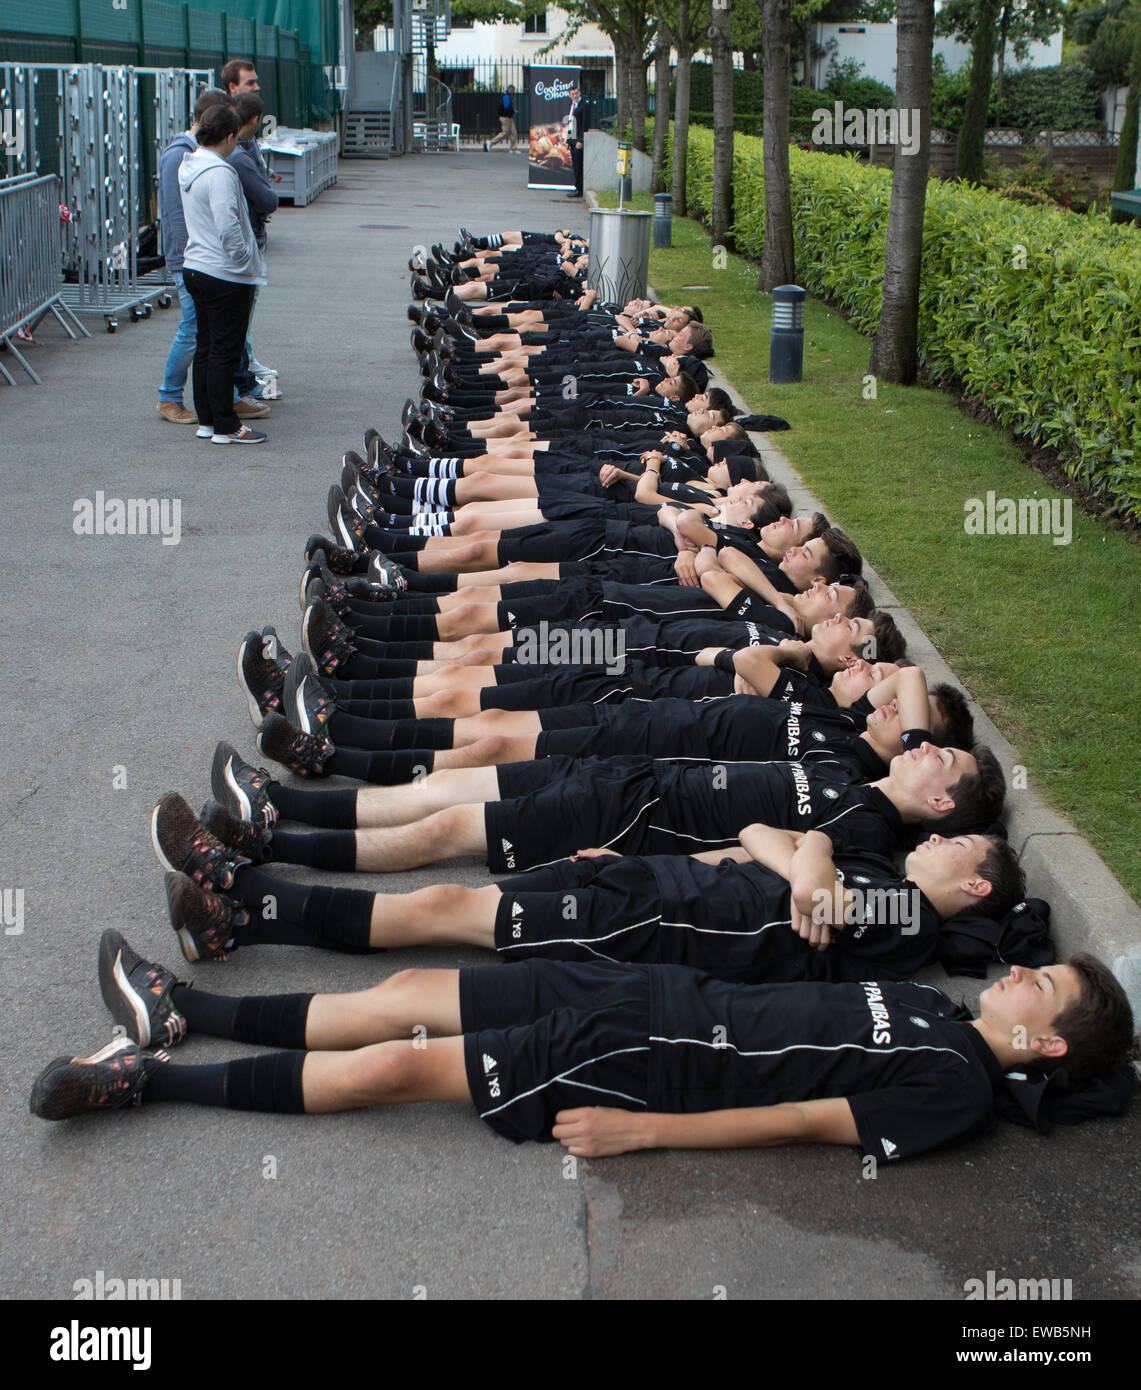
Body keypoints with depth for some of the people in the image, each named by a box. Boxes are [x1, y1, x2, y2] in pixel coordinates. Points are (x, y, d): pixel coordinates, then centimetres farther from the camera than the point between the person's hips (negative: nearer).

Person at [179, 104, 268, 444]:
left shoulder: (188, 167, 9)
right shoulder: (220, 173, -19)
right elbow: (228, 227, -25)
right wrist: (245, 260, -14)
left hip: (194, 268, 9)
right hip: (226, 275, -9)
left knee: (206, 346, 15)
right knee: (225, 351, -2)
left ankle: (206, 419, 23)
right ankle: (226, 427, 4)